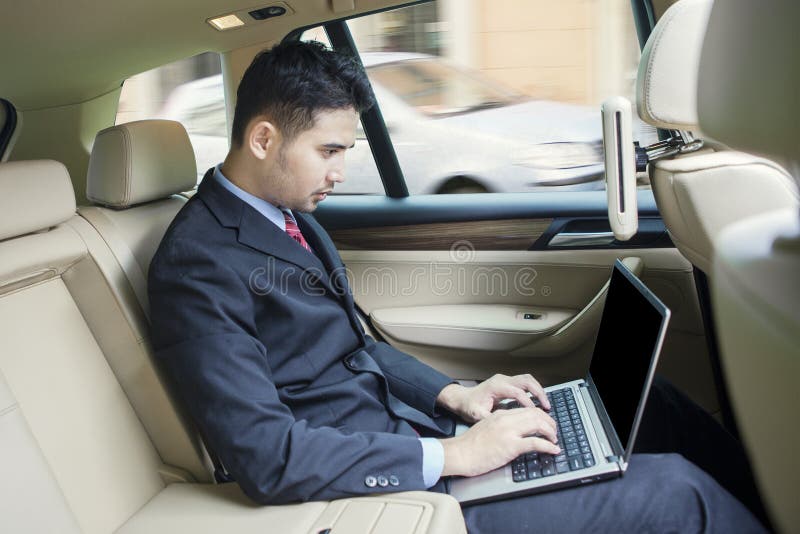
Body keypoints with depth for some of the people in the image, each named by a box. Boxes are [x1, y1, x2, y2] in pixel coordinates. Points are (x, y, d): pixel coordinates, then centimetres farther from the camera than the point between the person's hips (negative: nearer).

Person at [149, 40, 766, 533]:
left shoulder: (292, 218, 8)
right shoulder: (197, 266, -20)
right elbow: (268, 457, -25)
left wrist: (452, 394, 0)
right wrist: (452, 455, -23)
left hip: (402, 427, 9)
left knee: (647, 404, 9)